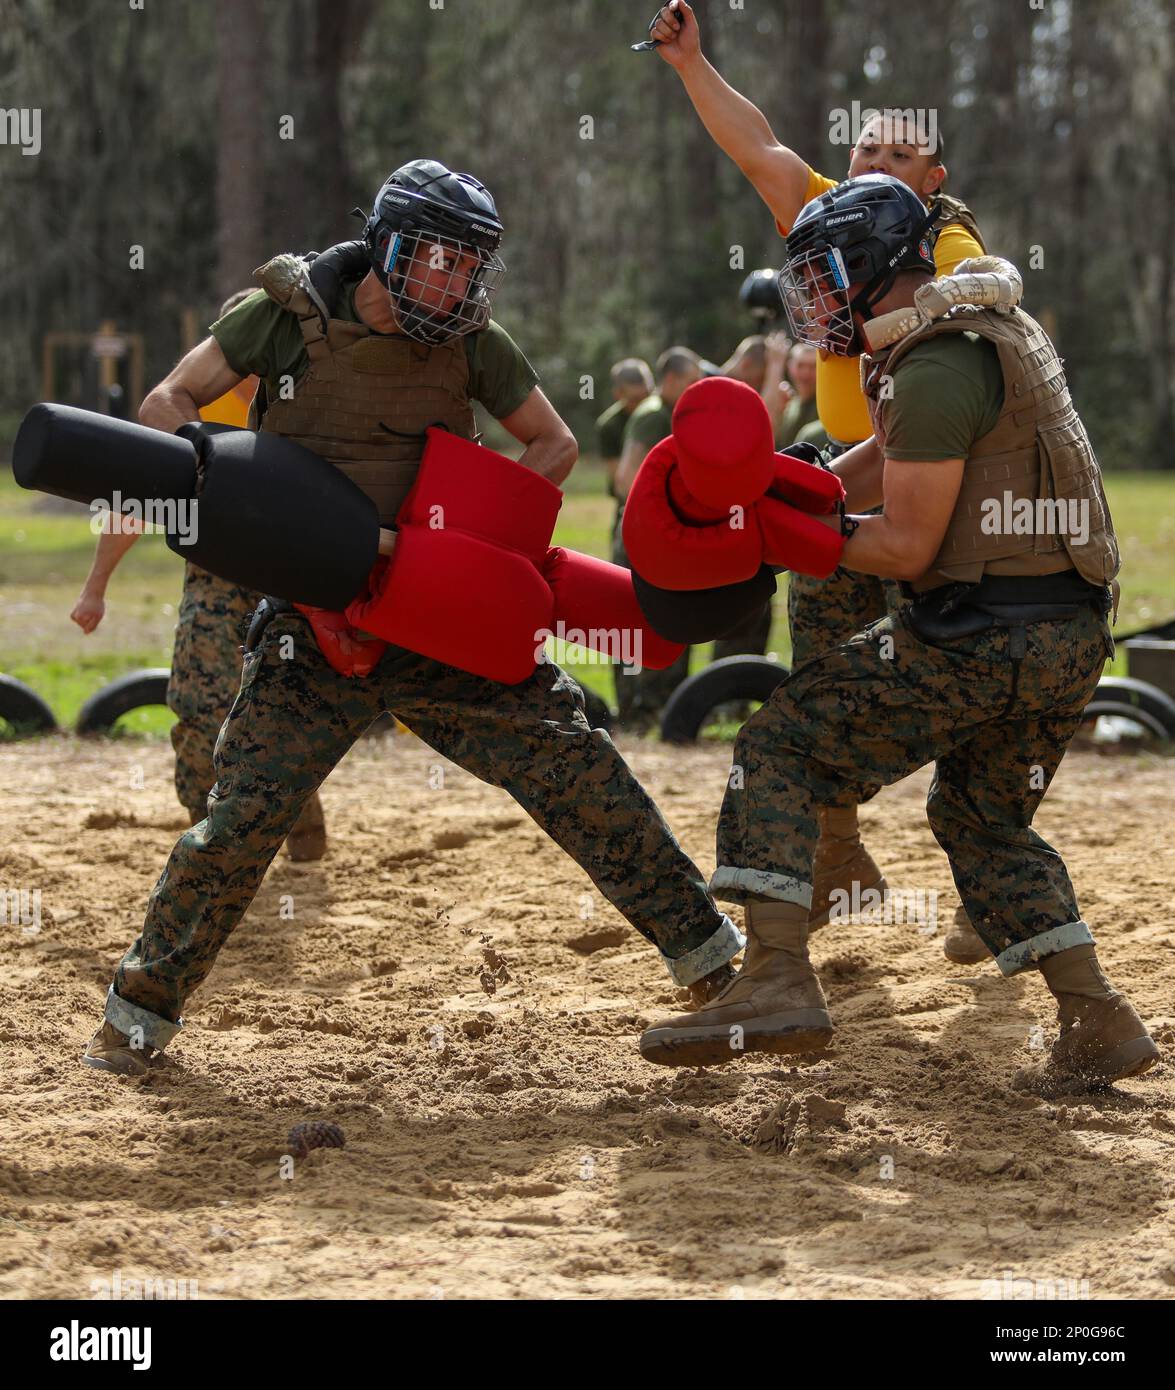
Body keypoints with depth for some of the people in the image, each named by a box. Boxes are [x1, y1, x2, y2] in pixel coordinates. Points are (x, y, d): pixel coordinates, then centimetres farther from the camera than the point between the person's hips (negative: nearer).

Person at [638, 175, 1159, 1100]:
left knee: (781, 749, -2)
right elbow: (880, 465, 23)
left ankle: (778, 981, -14)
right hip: (1072, 634, 10)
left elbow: (906, 545, -15)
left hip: (980, 633, -10)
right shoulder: (990, 329, 17)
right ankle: (1099, 1023, 17)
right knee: (984, 821, 25)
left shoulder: (937, 368, -14)